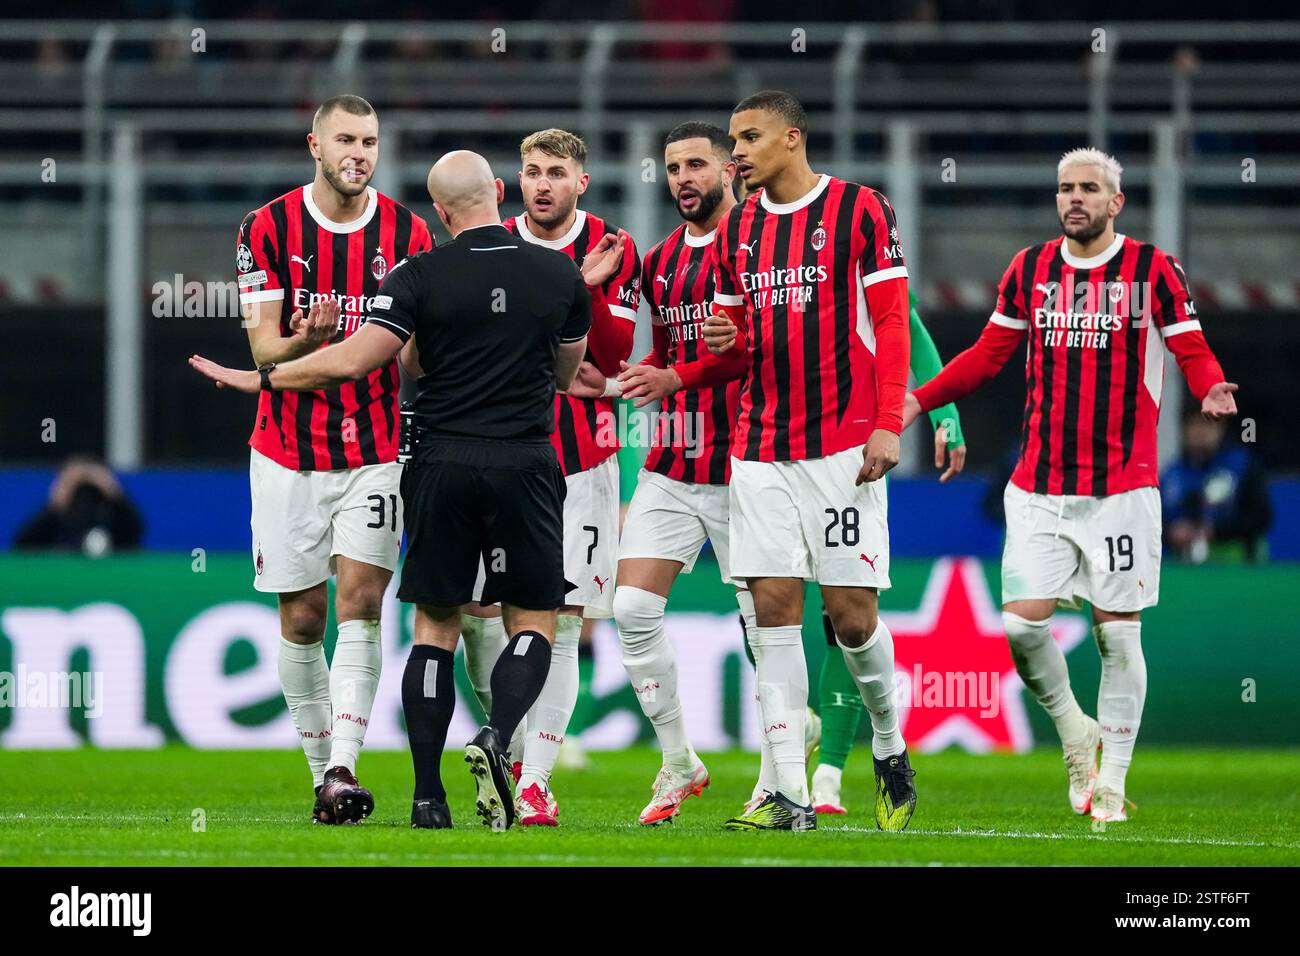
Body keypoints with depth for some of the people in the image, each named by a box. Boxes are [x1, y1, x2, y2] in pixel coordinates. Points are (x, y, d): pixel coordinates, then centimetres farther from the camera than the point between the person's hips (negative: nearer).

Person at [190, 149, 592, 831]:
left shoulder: (420, 276, -6)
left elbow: (351, 362, -11)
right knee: (533, 623, 9)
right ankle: (497, 738, -19)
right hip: (526, 463, 0)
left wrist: (258, 379, 2)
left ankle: (427, 795, 4)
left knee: (435, 628, 8)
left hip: (443, 466, 0)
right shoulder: (560, 275, 2)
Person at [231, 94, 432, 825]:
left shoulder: (408, 234, 2)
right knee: (302, 620, 3)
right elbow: (264, 345, -6)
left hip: (376, 448, 0)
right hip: (289, 453, 0)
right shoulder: (269, 229, -1)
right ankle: (321, 766, 16)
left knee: (361, 603, -13)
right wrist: (301, 342, -28)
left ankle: (342, 769, -19)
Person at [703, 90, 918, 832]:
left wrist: (888, 424, -12)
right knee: (773, 607, -3)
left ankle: (890, 749, 20)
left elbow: (890, 321, -5)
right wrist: (726, 339, -2)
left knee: (849, 609, -6)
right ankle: (791, 794, -2)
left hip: (842, 444, -5)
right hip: (760, 449, 5)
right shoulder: (738, 229, 13)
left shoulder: (860, 210, -3)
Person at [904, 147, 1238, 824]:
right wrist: (921, 399, 7)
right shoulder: (1028, 269, 8)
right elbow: (988, 354, 16)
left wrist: (1211, 390, -24)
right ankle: (1074, 731, 19)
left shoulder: (1152, 270, -1)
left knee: (1118, 632, 0)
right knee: (1022, 622, -7)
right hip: (1038, 485, 3)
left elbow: (1192, 350, -2)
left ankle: (1110, 780, 11)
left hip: (1122, 486, -3)